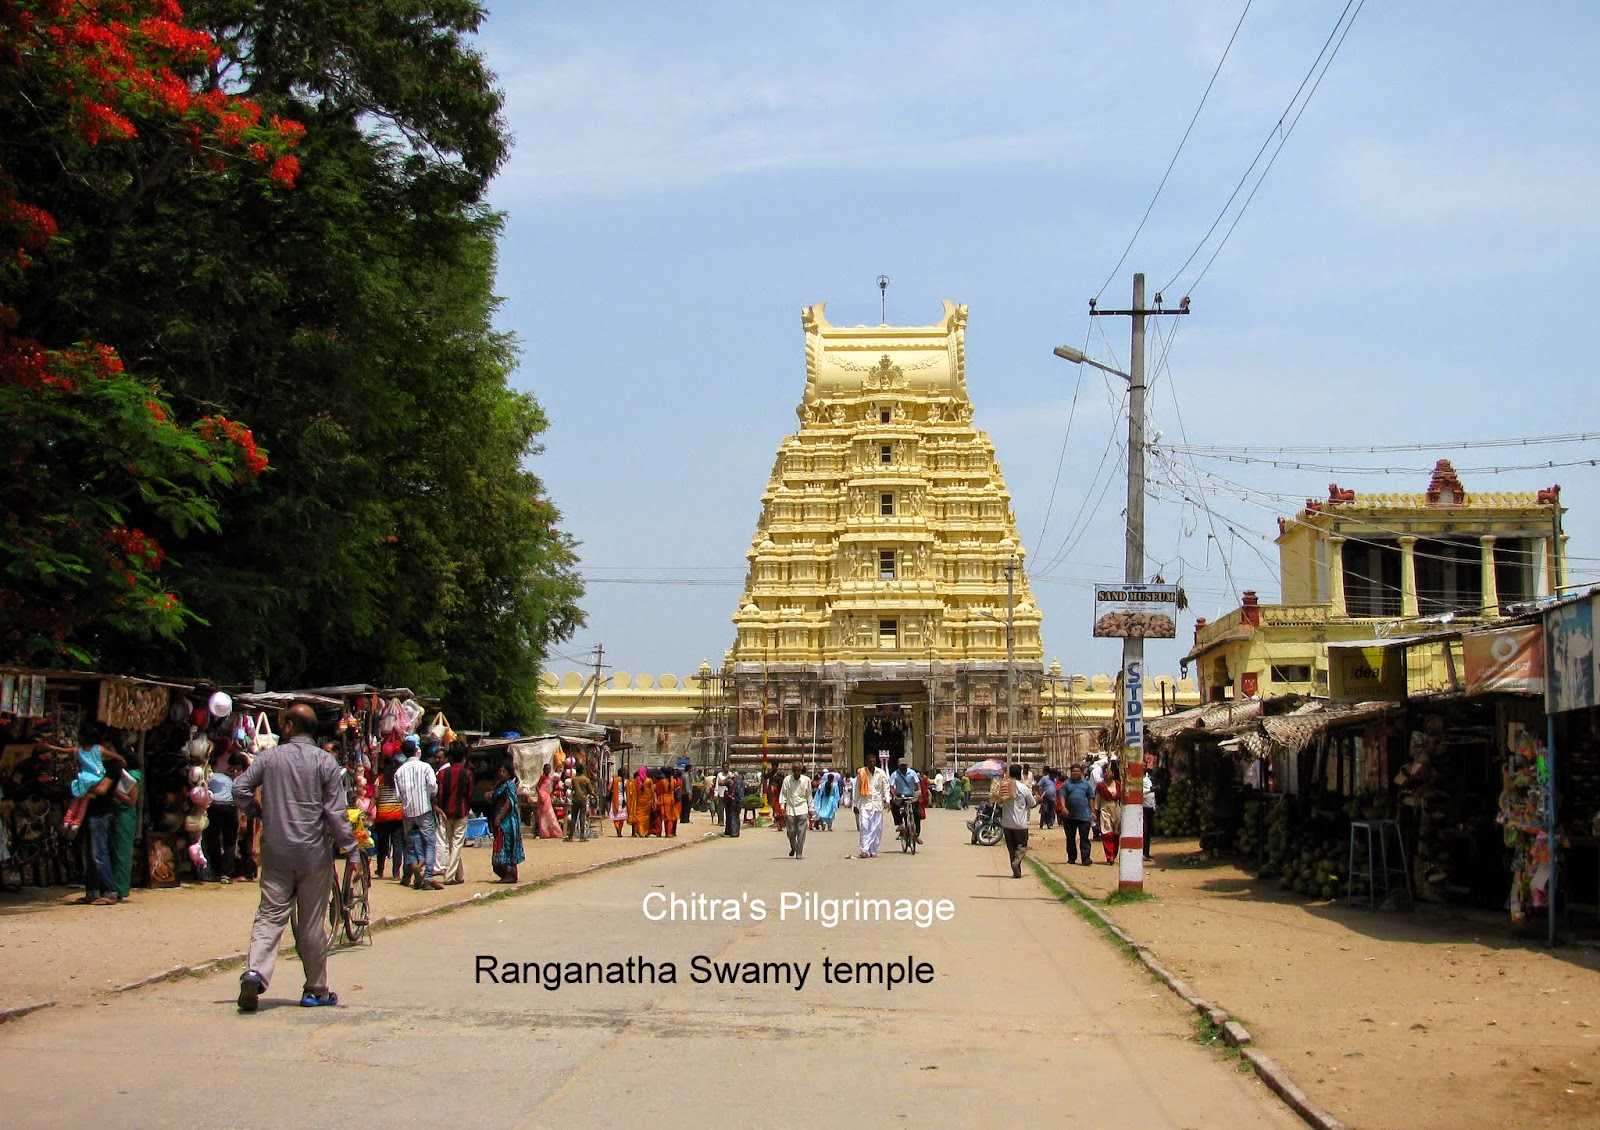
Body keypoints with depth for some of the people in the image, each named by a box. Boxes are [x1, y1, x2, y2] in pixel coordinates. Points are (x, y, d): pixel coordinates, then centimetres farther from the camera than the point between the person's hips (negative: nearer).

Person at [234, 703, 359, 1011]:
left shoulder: (270, 757, 3)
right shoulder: (325, 762, -3)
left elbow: (240, 787, -4)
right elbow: (336, 812, -7)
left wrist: (257, 813, 13)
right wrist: (352, 852, -4)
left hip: (276, 851, 1)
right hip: (314, 853, -1)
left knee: (270, 916, 2)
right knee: (312, 924, 6)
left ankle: (255, 971, -21)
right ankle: (316, 990, 14)